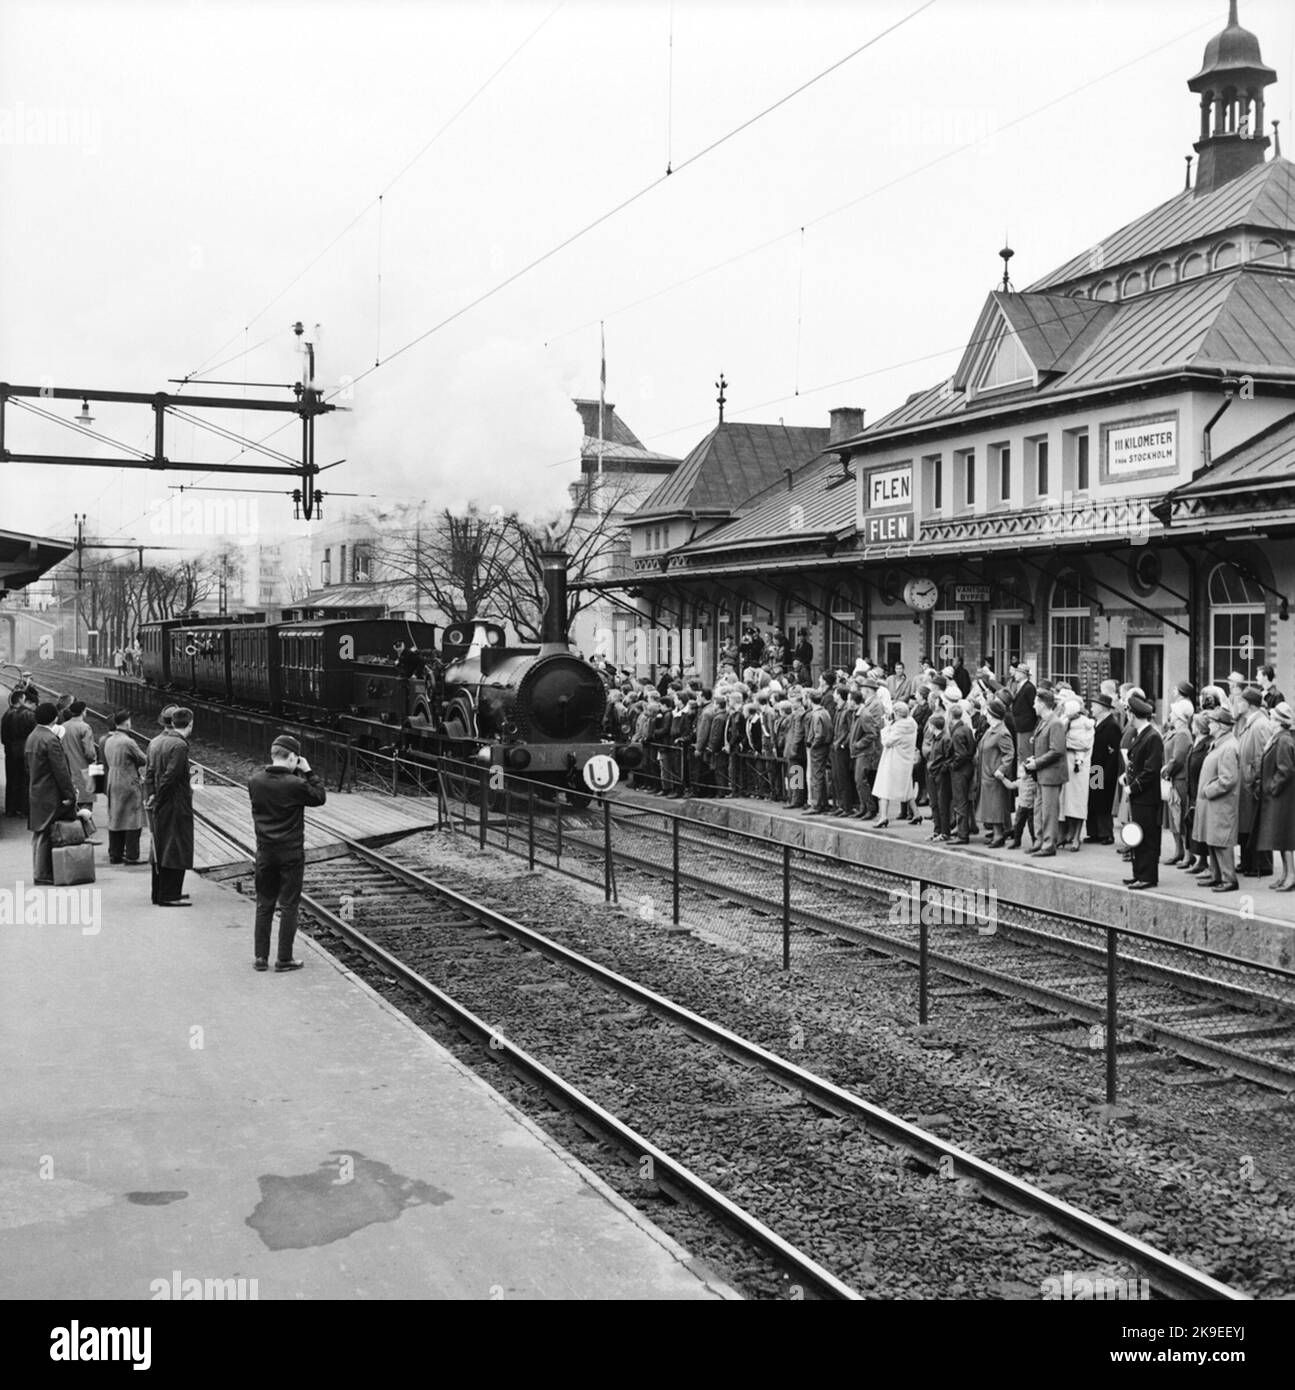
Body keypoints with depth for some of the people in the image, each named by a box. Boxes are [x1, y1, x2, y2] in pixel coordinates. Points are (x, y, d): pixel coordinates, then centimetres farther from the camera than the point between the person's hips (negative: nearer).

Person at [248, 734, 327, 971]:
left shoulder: (255, 781, -5)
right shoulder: (296, 784, -18)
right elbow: (320, 797, -2)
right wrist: (308, 772, 2)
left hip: (265, 851, 4)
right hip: (291, 853, -4)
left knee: (264, 904, 14)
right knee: (289, 906, 6)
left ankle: (260, 957, 17)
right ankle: (284, 959, 9)